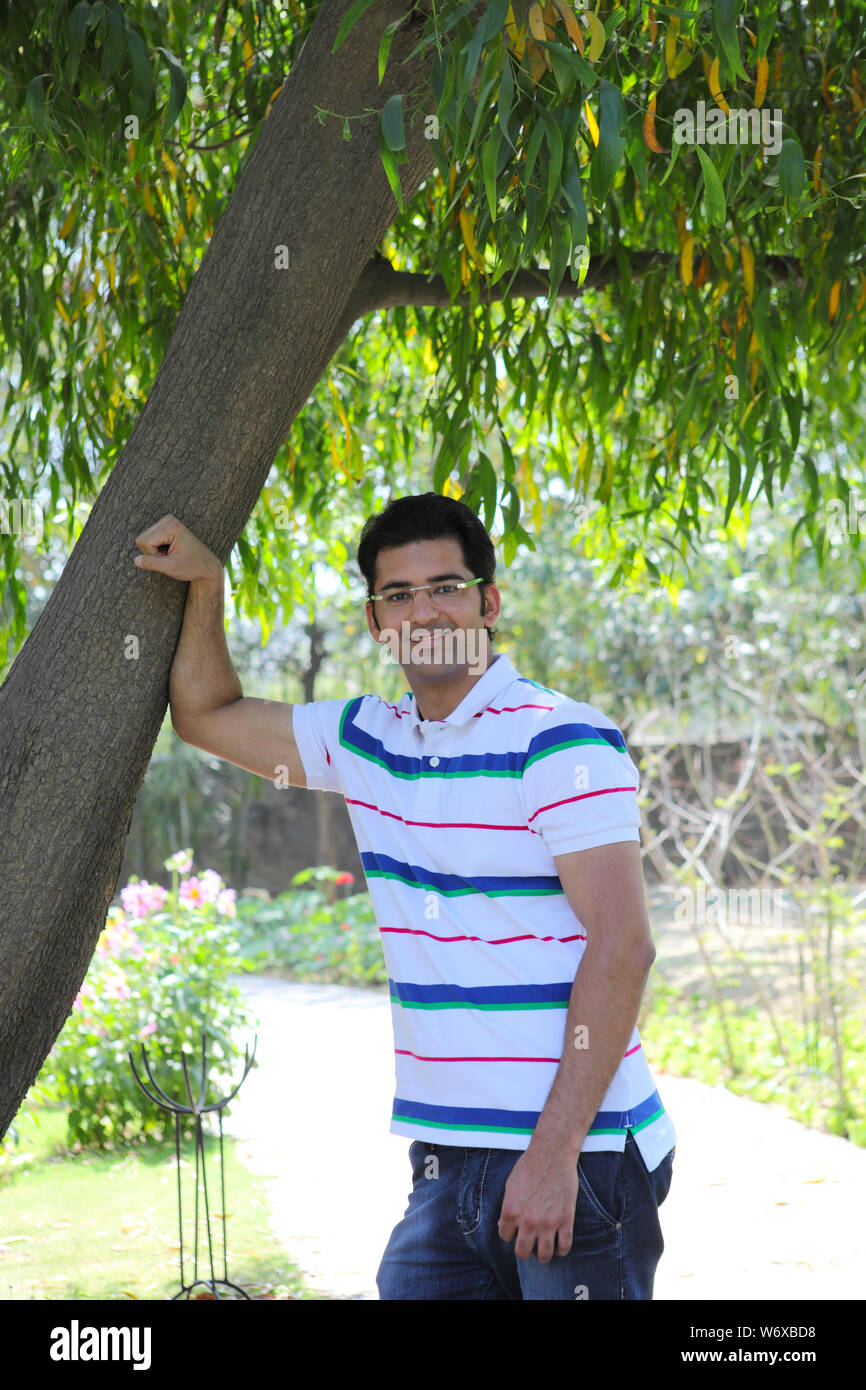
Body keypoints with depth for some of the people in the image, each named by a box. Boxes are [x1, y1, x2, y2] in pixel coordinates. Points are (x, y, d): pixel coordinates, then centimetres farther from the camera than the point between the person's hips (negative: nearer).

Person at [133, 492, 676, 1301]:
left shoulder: (561, 742, -9)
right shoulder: (366, 742, 12)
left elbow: (621, 947, -15)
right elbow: (207, 715, 28)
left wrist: (555, 1151, -20)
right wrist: (205, 582, 12)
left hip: (579, 1160, -6)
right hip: (447, 1166, 6)